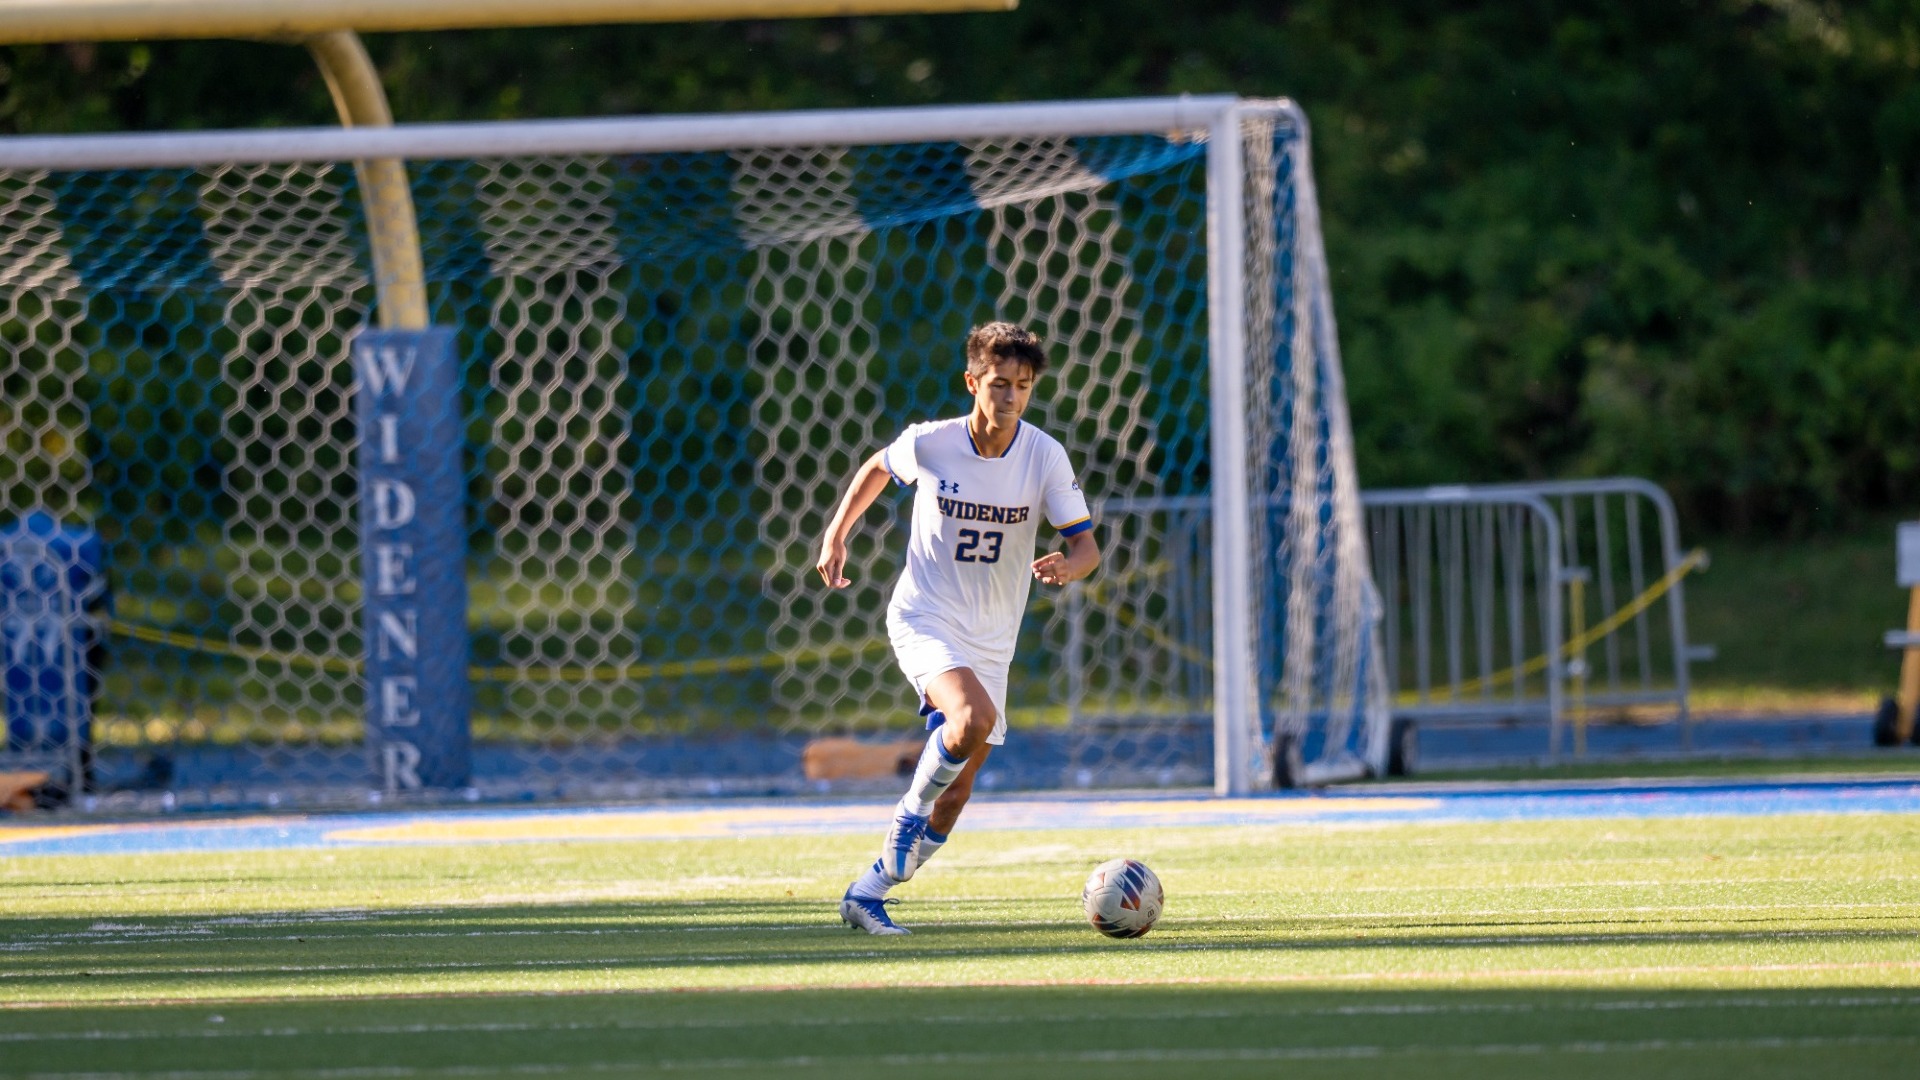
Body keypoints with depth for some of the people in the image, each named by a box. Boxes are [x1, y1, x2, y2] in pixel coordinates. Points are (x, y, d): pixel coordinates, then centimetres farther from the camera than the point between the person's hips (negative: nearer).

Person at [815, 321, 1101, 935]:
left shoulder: (1045, 457, -9)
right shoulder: (929, 444, -11)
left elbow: (1086, 546, -7)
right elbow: (879, 468, 12)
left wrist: (1067, 566, -29)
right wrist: (836, 534, 7)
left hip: (990, 642, 3)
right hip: (924, 620, -3)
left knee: (953, 800, 4)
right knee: (976, 718, -33)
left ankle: (867, 895, 21)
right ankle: (911, 811, -6)